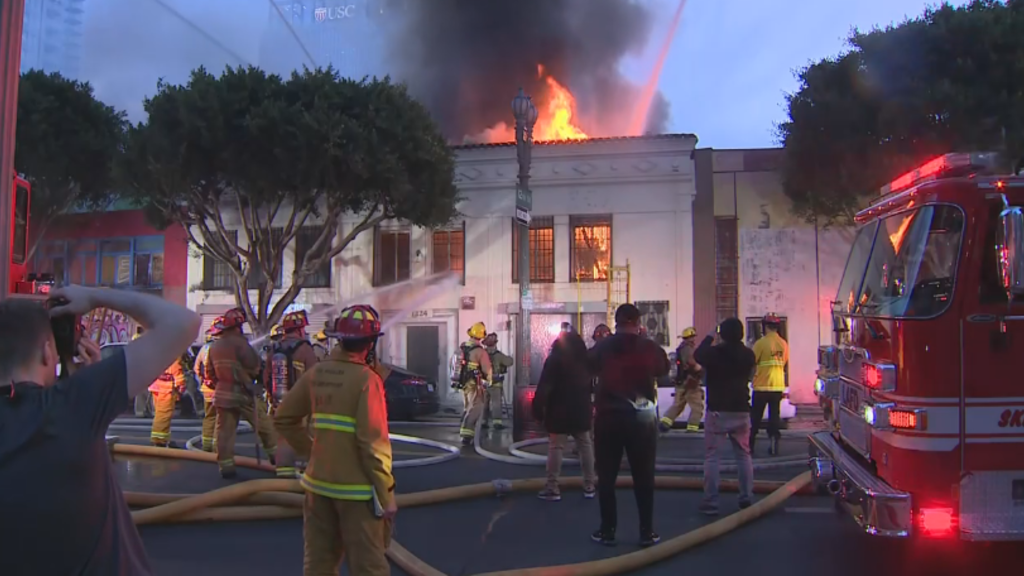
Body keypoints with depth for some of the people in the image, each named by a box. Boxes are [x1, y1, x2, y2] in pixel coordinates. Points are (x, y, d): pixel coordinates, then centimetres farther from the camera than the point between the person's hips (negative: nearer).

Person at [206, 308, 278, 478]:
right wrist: (250, 376, 5)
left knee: (224, 431, 6)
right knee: (264, 426, 7)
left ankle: (225, 466, 7)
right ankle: (276, 455, 15)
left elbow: (210, 372, 13)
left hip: (223, 393, 6)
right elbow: (254, 366, -16)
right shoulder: (239, 342, -15)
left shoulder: (214, 346, 7)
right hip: (244, 394, -6)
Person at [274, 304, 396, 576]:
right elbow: (373, 443, -19)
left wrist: (310, 451, 13)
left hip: (319, 483, 6)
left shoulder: (316, 373, 2)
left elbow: (284, 418, 10)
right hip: (356, 489, -6)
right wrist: (386, 495, -12)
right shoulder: (366, 379, -16)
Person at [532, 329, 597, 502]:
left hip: (560, 411, -5)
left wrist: (538, 408, -10)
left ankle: (553, 488, -5)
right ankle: (589, 485, 16)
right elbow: (592, 385, 19)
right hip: (581, 410, 5)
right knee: (585, 446, 12)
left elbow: (544, 387, -14)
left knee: (555, 447, -4)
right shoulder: (586, 359, 11)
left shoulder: (554, 359, -7)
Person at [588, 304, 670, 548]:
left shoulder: (602, 347, -4)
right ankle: (647, 532, 13)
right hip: (643, 417, 0)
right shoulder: (650, 347, -4)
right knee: (644, 477, 9)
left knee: (606, 476, 8)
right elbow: (663, 369, 14)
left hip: (608, 416, 0)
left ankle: (607, 531, 11)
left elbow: (589, 367, 14)